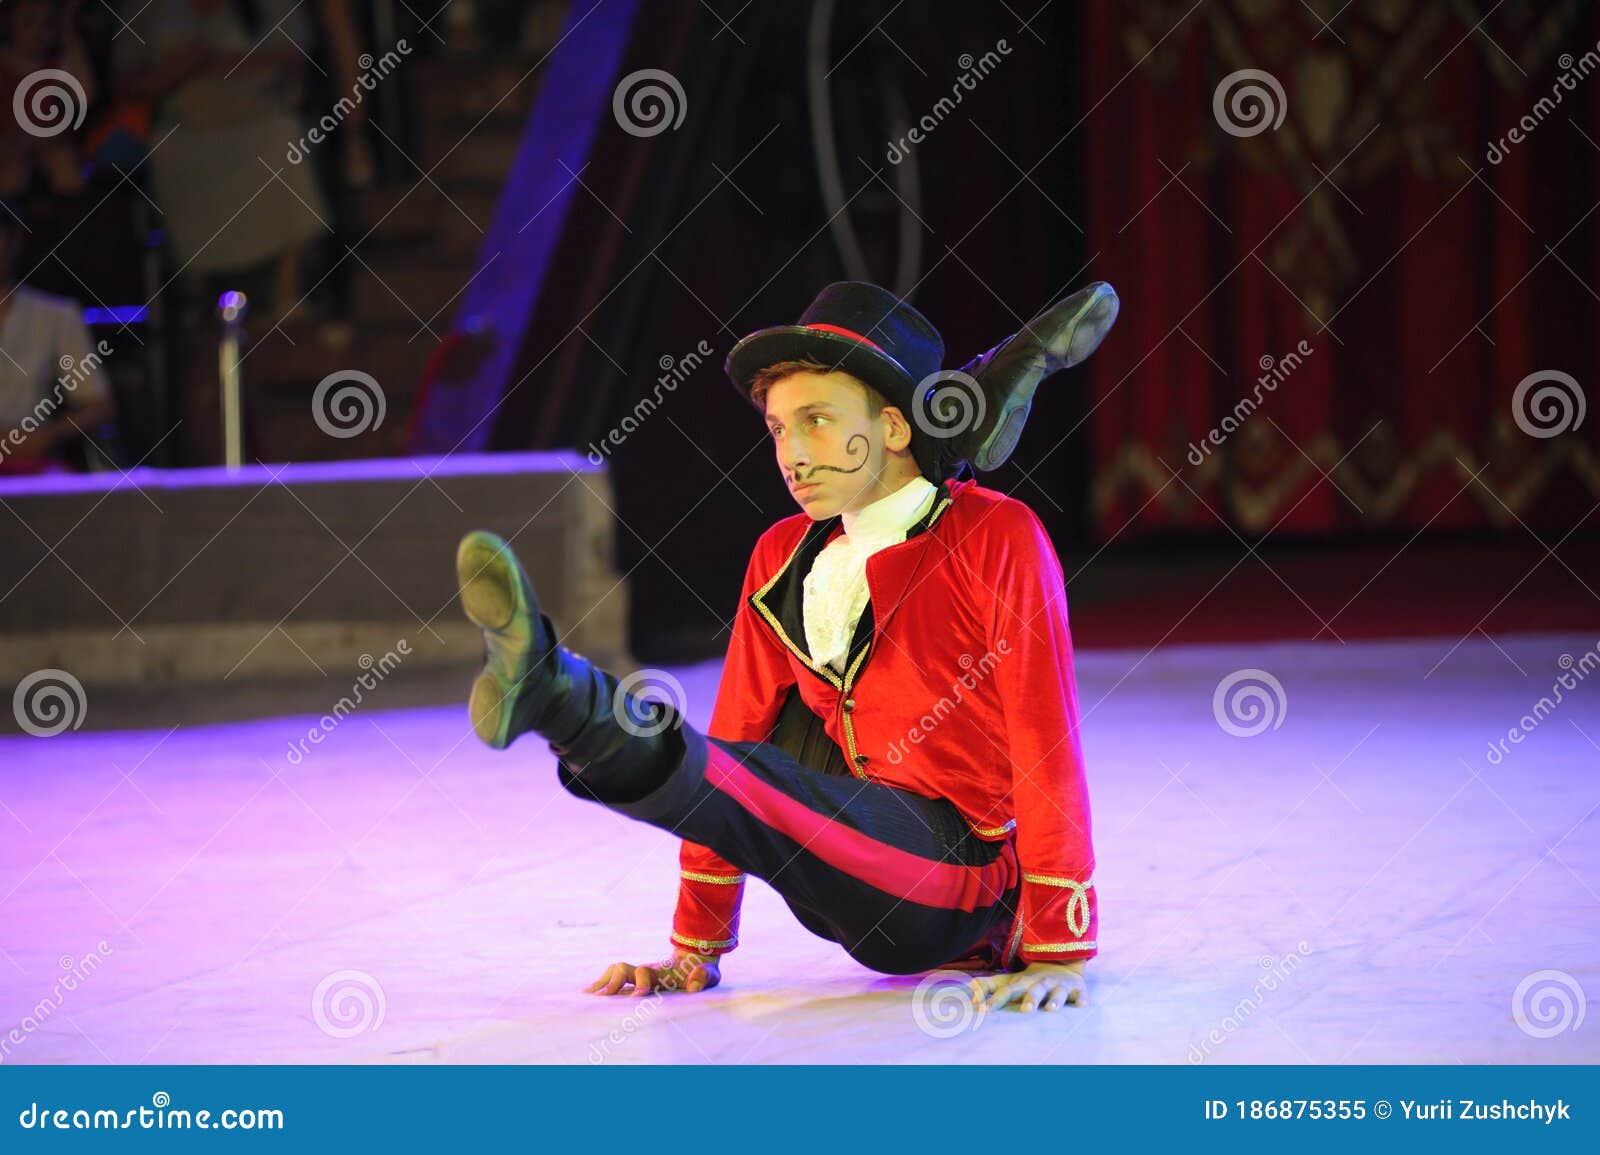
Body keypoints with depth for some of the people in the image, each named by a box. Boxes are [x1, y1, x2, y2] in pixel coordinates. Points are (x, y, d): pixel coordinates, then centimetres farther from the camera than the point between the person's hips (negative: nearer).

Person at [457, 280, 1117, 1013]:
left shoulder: (995, 537, -5)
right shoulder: (784, 557, 13)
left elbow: (1046, 747, -10)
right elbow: (737, 735, 13)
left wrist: (1059, 956, -16)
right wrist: (696, 952, 8)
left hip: (957, 867, -7)